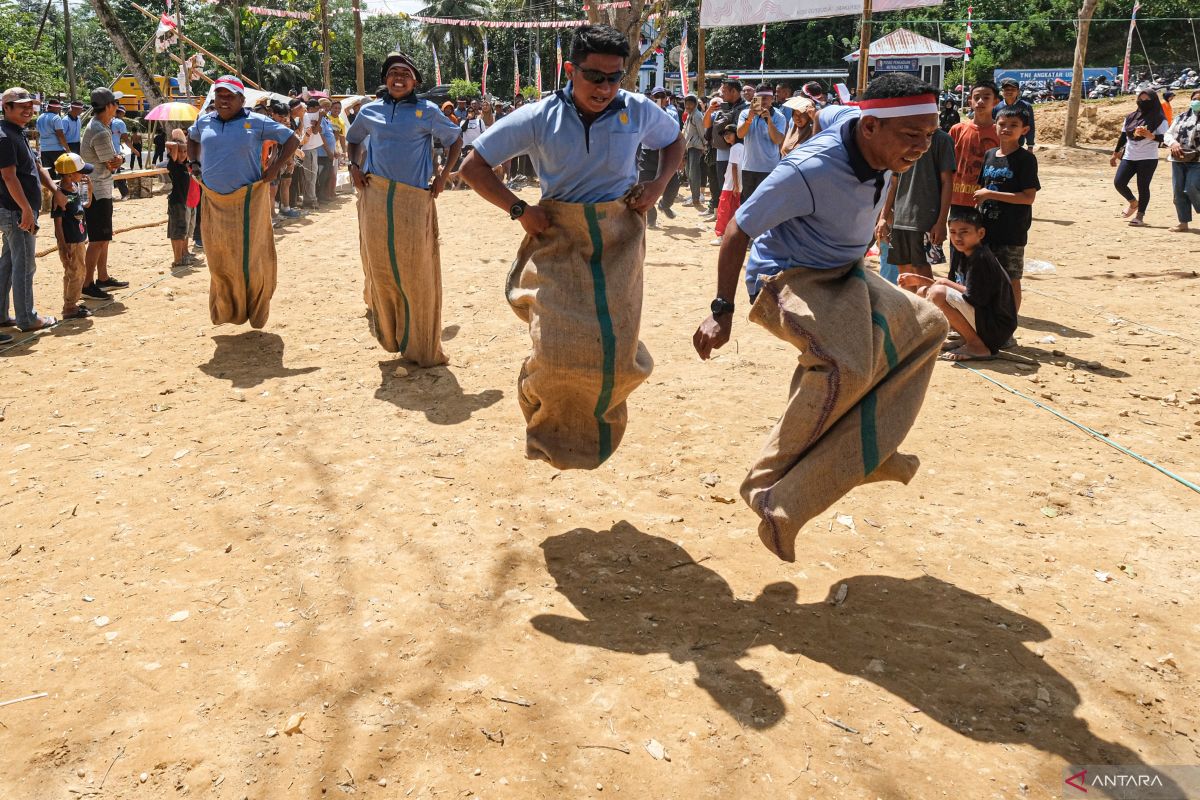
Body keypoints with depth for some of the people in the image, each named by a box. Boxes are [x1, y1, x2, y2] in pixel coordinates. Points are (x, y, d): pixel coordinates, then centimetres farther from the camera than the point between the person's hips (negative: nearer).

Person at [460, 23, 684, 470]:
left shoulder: (639, 111, -4)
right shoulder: (539, 118, -9)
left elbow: (674, 141, 18)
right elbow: (473, 167, -3)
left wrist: (658, 185, 0)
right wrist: (519, 209, -12)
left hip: (619, 242, 2)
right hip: (558, 241, -1)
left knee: (615, 354, -2)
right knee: (559, 353, -11)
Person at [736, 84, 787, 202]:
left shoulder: (779, 117, -4)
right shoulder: (745, 114, 3)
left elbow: (777, 140, -16)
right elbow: (740, 134, -11)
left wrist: (769, 120, -25)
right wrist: (749, 118, -26)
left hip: (769, 168, -3)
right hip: (748, 167, 3)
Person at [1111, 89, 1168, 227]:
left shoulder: (1159, 119, -4)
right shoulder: (1131, 117, 10)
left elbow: (1164, 138, -12)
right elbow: (1123, 136, 17)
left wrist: (1149, 135, -30)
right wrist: (1115, 154, 18)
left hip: (1148, 158, -5)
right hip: (1129, 157, 5)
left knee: (1143, 187, -4)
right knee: (1119, 182, -4)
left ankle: (1140, 216, 6)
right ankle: (1133, 203, 22)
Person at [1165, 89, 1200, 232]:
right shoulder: (1181, 117, 13)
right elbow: (1168, 134, 11)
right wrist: (1173, 142, -11)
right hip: (1178, 160, 5)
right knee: (1179, 191, 5)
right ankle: (1183, 223, 14)